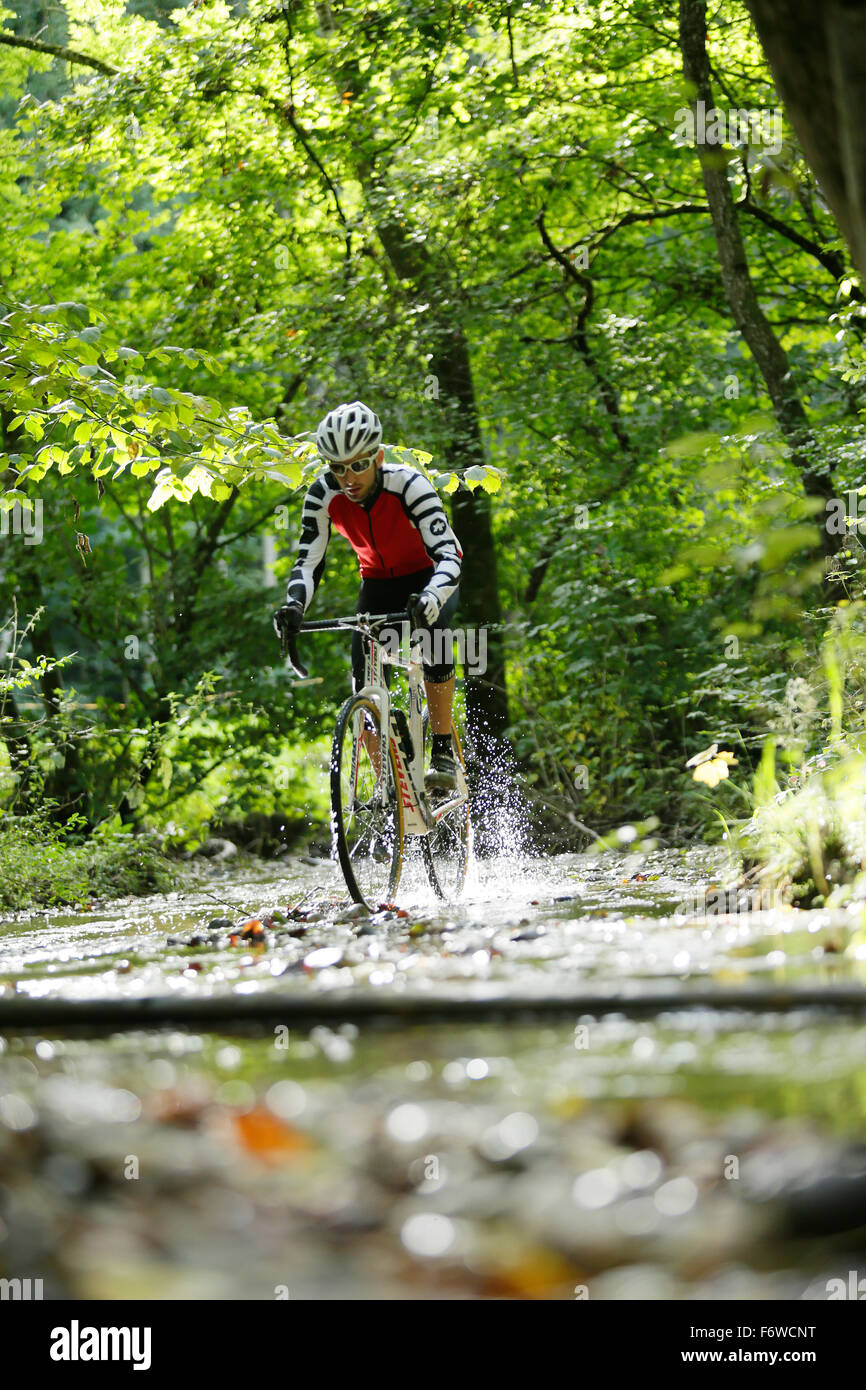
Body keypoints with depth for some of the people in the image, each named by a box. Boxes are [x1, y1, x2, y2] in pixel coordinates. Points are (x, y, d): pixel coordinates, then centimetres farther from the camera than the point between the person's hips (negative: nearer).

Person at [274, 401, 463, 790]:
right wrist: (294, 605, -39)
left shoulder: (408, 484, -33)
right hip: (379, 580, 4)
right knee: (366, 685, -13)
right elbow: (308, 561, -19)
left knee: (433, 626, -35)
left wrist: (431, 599, -59)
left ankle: (443, 753, -25)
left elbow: (448, 555, -40)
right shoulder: (323, 495, -23)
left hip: (429, 573, -4)